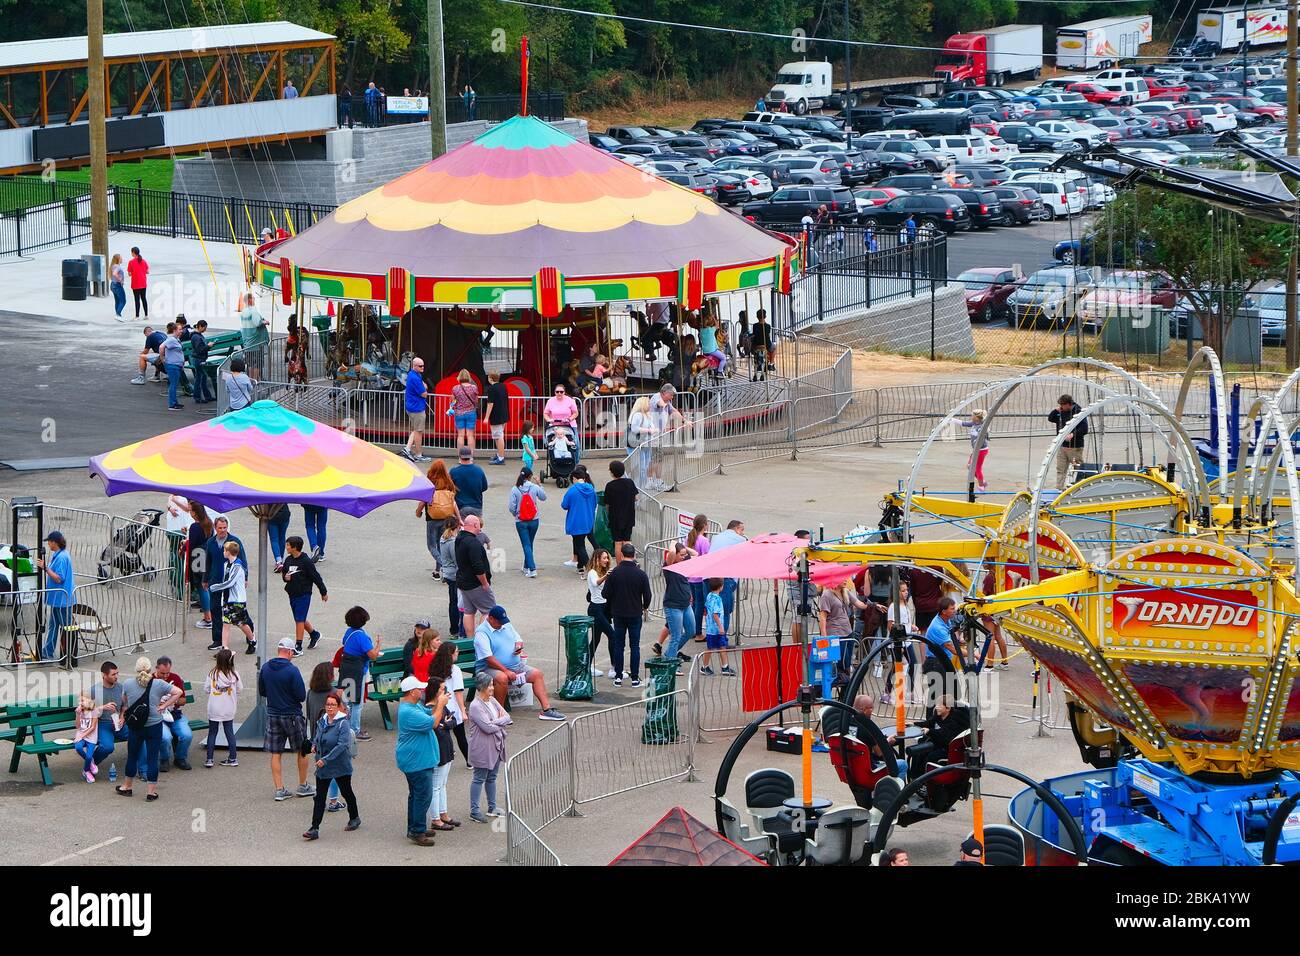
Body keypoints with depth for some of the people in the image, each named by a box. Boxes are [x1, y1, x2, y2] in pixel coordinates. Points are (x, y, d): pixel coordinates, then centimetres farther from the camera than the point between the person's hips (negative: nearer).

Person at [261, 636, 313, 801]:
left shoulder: (265, 668, -2)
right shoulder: (292, 670, -18)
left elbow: (262, 692, 9)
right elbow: (302, 696, -16)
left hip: (272, 715, 4)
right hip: (292, 715, -4)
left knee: (275, 754, 8)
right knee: (302, 751, 13)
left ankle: (280, 790, 7)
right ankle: (303, 786, 21)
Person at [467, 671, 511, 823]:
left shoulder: (492, 701, 7)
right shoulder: (475, 706, -18)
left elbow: (507, 718, 5)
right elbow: (487, 727, -24)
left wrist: (496, 722, -15)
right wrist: (501, 721, -6)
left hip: (496, 747, 8)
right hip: (482, 749, -8)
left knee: (492, 777, 16)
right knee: (479, 779, 0)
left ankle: (492, 808, 26)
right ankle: (474, 811, 6)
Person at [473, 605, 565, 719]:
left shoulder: (506, 625, 13)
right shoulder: (481, 632, -12)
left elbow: (518, 639, 23)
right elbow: (488, 658, -21)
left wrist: (518, 646, -4)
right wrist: (506, 671, -26)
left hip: (515, 666, 8)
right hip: (490, 668, -8)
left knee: (537, 674, -7)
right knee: (502, 678, -39)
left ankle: (546, 709, -10)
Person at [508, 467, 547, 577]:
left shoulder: (515, 490, -11)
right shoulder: (535, 488, -9)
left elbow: (511, 507, -11)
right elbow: (543, 497, 9)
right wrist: (540, 484, 18)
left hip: (521, 522, -2)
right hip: (534, 521, 2)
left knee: (526, 545, 1)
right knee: (529, 544, 19)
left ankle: (532, 569, -9)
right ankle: (527, 567, 31)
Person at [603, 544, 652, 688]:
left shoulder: (614, 573, -10)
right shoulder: (640, 574, -10)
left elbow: (606, 594, -7)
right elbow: (647, 595, -5)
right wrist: (645, 607, 16)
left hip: (618, 613, 1)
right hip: (635, 614, -1)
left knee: (618, 645, 10)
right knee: (635, 646, 6)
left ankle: (618, 677, 9)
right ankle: (635, 678, 5)